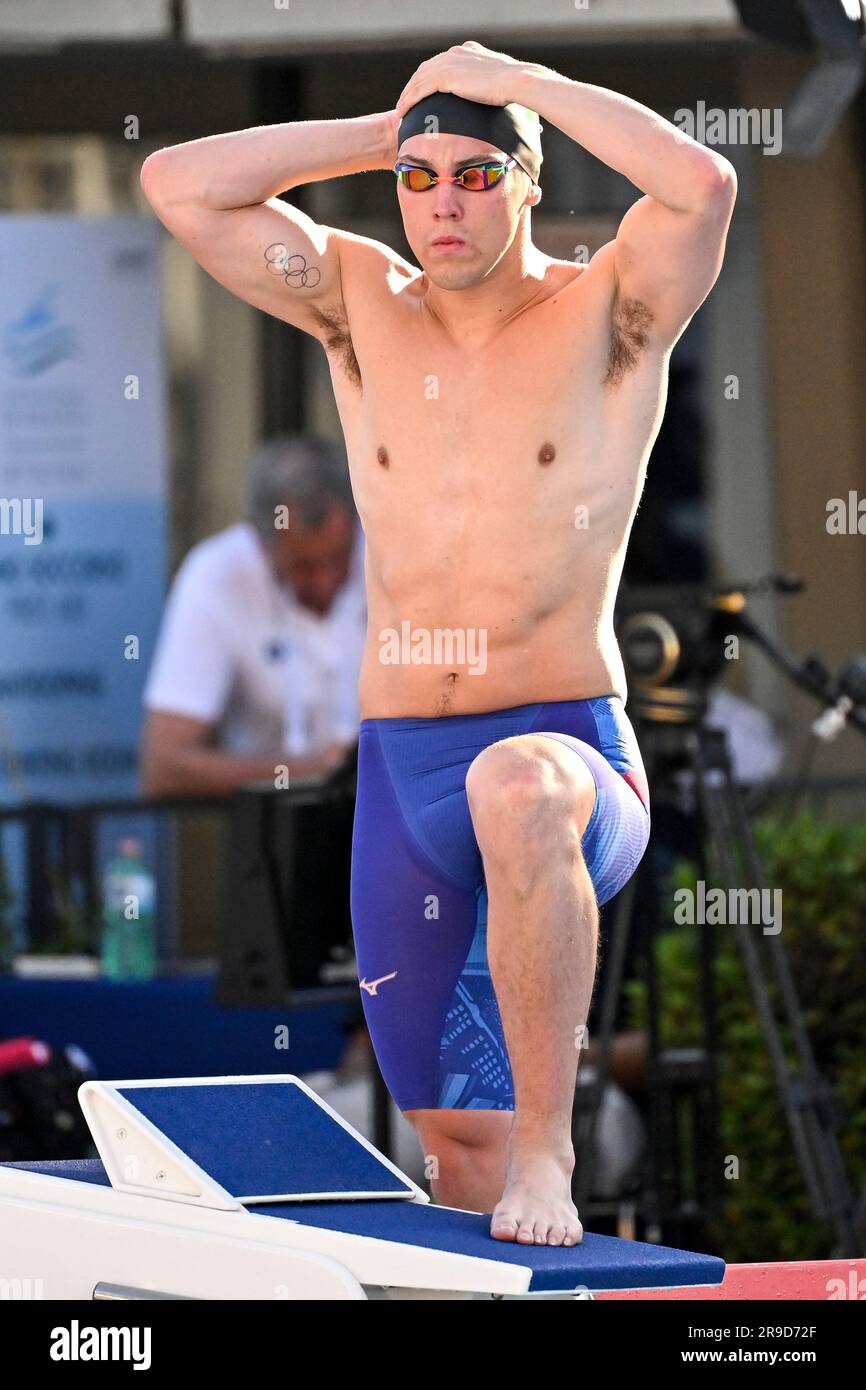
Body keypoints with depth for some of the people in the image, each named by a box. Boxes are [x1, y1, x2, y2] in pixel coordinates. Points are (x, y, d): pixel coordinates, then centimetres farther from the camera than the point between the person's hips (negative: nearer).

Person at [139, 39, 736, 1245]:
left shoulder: (609, 314, -1)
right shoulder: (362, 304, 10)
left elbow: (703, 182, -21)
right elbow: (178, 185, 3)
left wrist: (522, 81, -10)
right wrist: (381, 134, 4)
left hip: (572, 748, -5)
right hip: (400, 772, 5)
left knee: (517, 791, -42)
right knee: (460, 1156, 4)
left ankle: (548, 1146, -32)